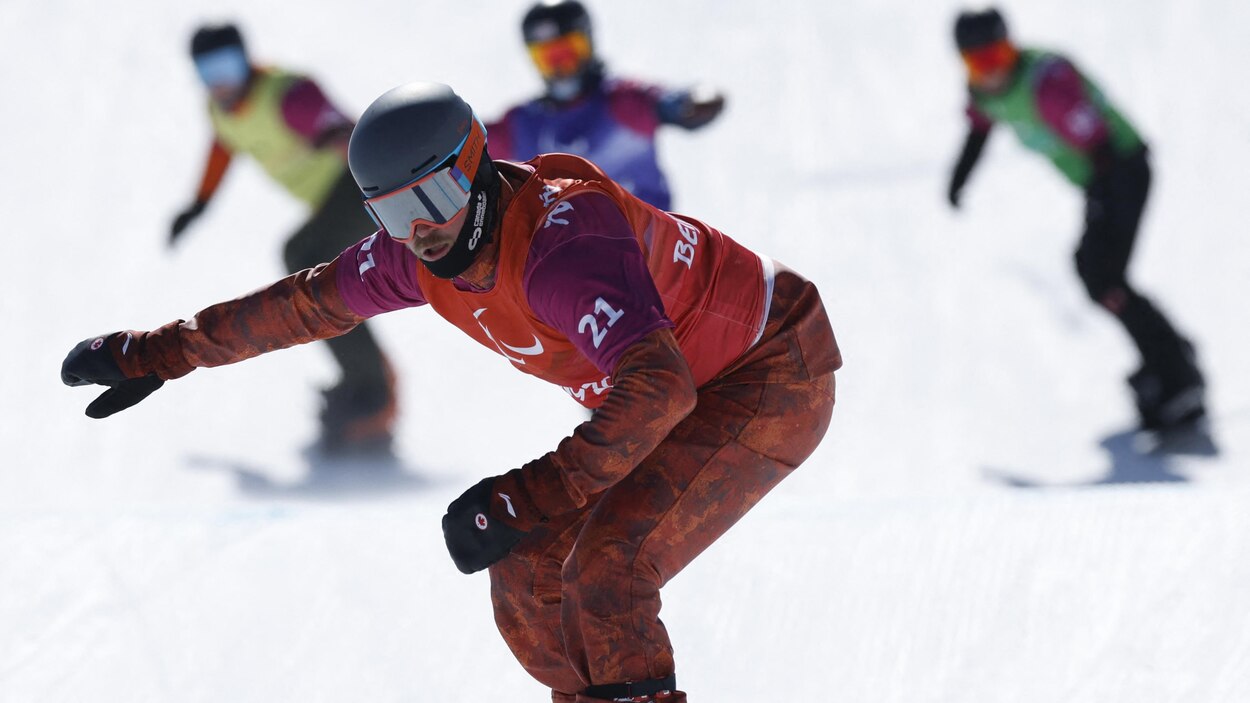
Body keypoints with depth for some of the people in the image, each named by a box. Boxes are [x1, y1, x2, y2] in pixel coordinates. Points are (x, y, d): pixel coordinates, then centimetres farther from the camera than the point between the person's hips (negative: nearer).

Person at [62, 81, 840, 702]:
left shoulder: (559, 245, -34)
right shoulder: (427, 252, -7)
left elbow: (658, 387, -46)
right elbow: (307, 301, 10)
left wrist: (525, 499, -48)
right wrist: (156, 355, 14)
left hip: (775, 384, -9)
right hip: (688, 388, 9)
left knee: (607, 568, -23)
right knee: (528, 572, 3)